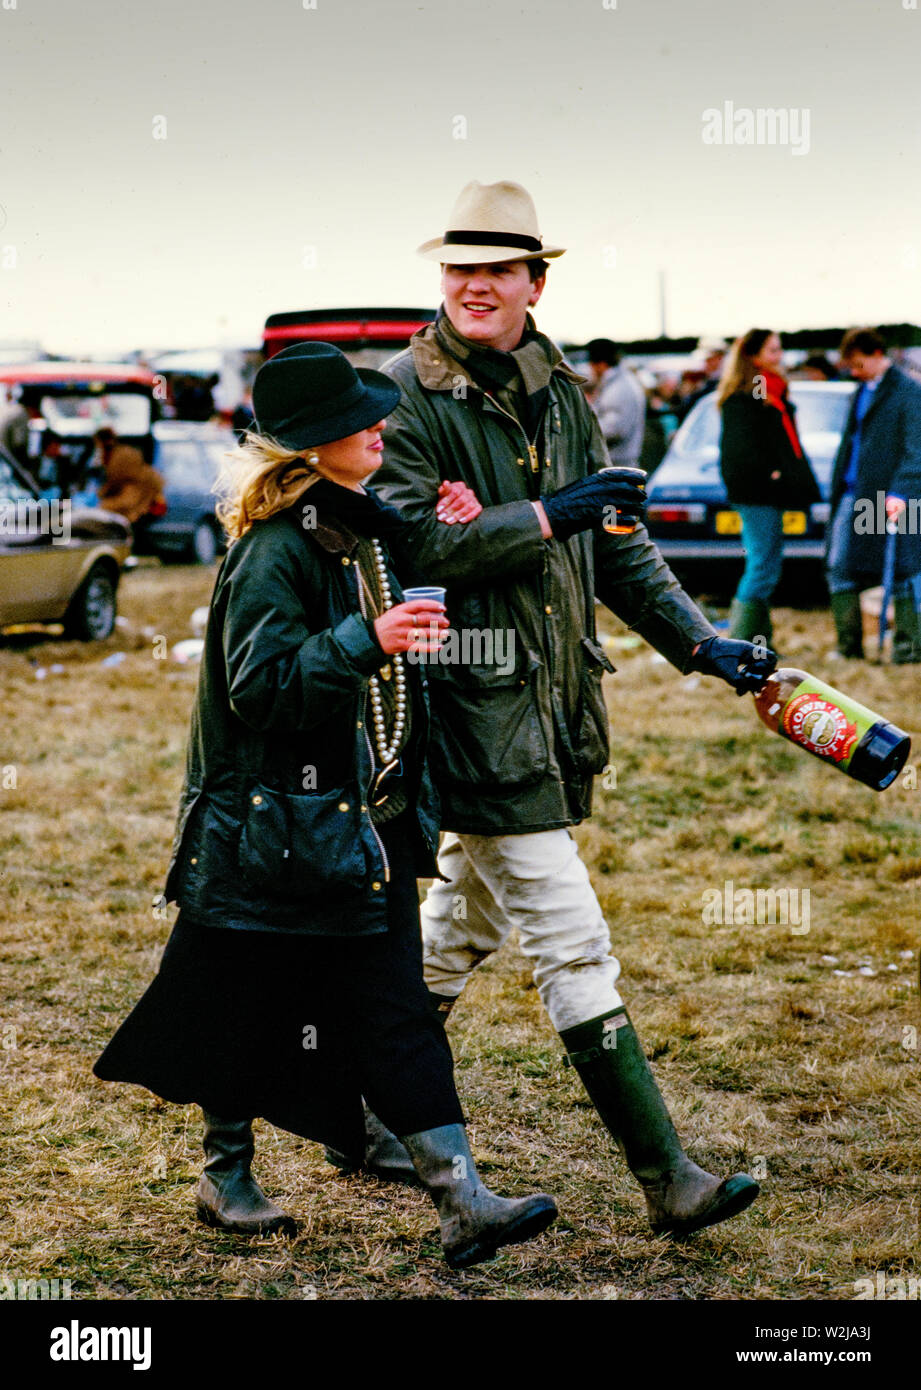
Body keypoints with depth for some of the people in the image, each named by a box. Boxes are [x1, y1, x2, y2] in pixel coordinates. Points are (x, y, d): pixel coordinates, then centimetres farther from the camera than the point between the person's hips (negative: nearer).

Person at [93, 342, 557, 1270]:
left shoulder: (362, 531, 9)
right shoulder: (273, 552, -17)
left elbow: (400, 622, 21)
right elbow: (261, 685, -24)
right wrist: (366, 642, -36)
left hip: (370, 818, 8)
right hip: (278, 826, -8)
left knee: (396, 1009, 5)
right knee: (249, 1009, 8)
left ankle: (460, 1201, 4)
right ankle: (225, 1177, 28)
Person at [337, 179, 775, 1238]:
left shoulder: (560, 394, 12)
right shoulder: (408, 395, -9)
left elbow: (616, 545, 16)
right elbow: (411, 543, -20)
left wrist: (703, 643, 9)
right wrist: (545, 517, -19)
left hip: (551, 700, 8)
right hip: (471, 703, -8)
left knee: (463, 923, 18)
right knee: (571, 943, -7)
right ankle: (666, 1177, -2)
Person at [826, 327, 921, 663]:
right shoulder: (862, 391, 16)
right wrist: (838, 485, 15)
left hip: (892, 499, -8)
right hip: (853, 495, 8)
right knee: (840, 570, 6)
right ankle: (849, 645, 15)